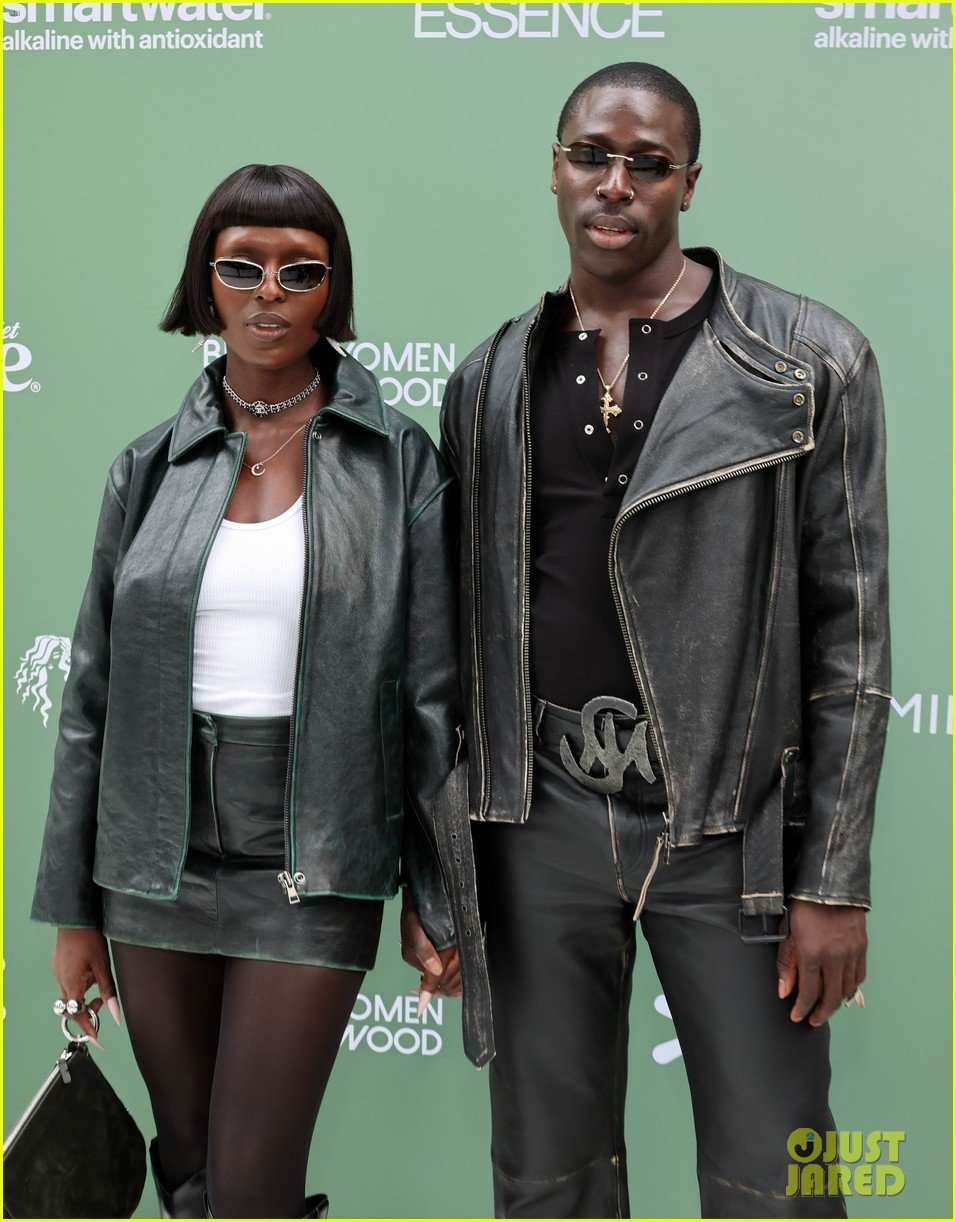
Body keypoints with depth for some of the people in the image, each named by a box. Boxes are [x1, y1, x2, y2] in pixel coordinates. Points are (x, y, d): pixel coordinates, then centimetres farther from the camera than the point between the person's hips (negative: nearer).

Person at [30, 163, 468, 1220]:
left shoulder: (399, 462, -2)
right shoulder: (153, 467, 4)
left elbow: (432, 695, -1)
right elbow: (93, 695, 6)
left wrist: (441, 896, -2)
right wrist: (72, 909, 6)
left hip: (313, 864, -3)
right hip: (158, 854, 3)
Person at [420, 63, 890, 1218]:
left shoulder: (807, 362, -3)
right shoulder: (489, 382, 8)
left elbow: (847, 632, -4)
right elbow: (464, 627, 11)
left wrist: (835, 881, -7)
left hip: (731, 823, -2)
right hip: (541, 820, 3)